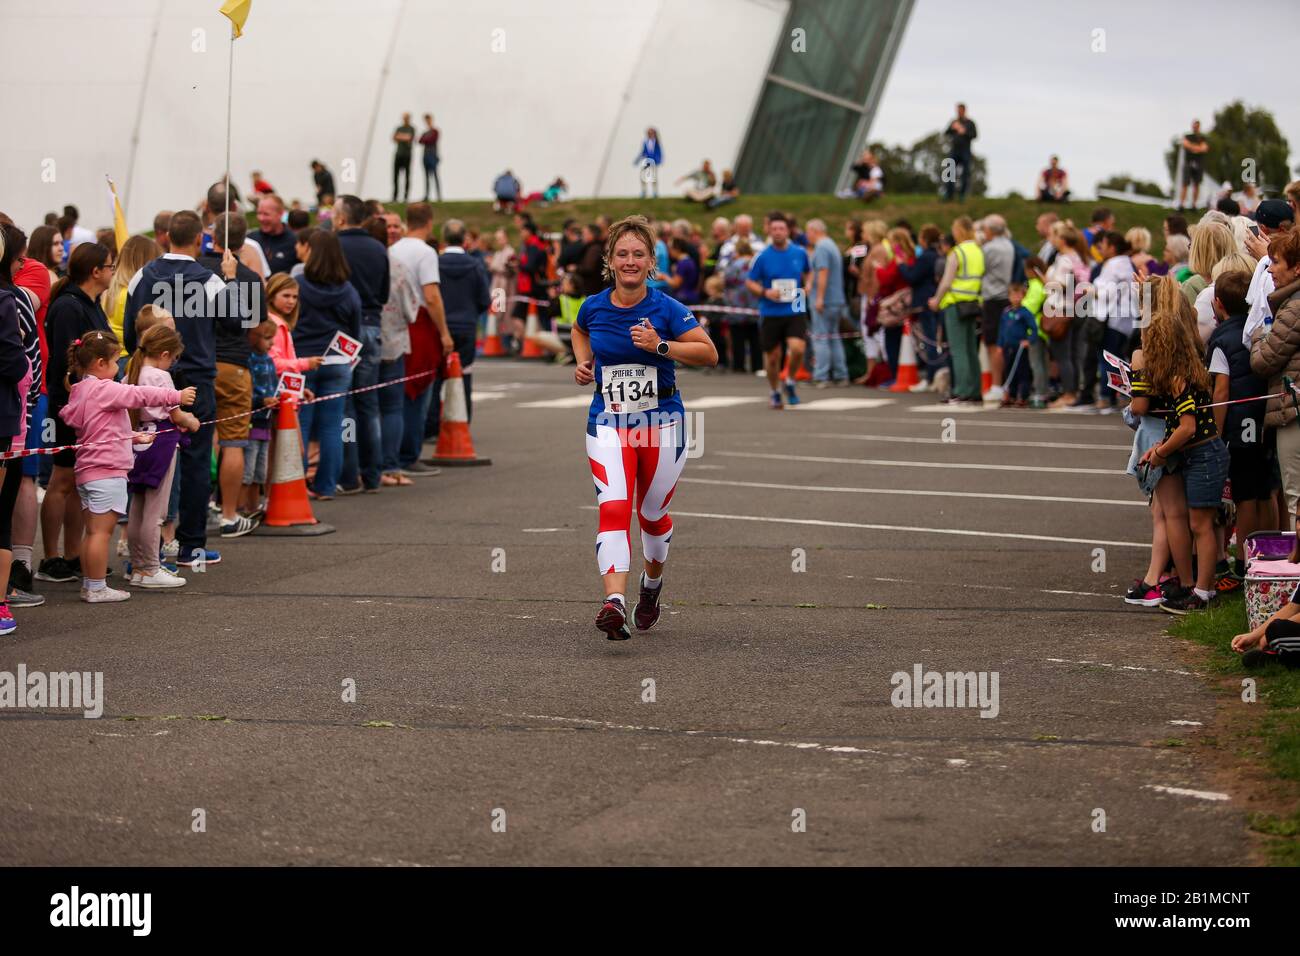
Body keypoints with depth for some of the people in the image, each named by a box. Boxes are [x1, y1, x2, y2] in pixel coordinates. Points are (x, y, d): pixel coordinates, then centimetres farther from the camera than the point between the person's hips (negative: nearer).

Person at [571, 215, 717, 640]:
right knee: (613, 510, -18)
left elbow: (710, 353, -13)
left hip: (661, 424, -1)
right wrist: (583, 363, 7)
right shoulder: (593, 307, -1)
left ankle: (652, 584, 42)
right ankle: (614, 604, -30)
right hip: (608, 425, 1)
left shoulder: (667, 309, -10)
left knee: (652, 514, 13)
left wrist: (660, 345, -24)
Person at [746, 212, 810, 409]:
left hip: (795, 311, 0)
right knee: (772, 356, 7)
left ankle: (790, 381, 8)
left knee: (797, 349, -20)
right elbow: (750, 282, 2)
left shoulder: (800, 253, 1)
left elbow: (807, 273, 20)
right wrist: (765, 292, -16)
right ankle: (775, 392, 31)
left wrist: (807, 286, 0)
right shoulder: (762, 257, -5)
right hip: (770, 313, 0)